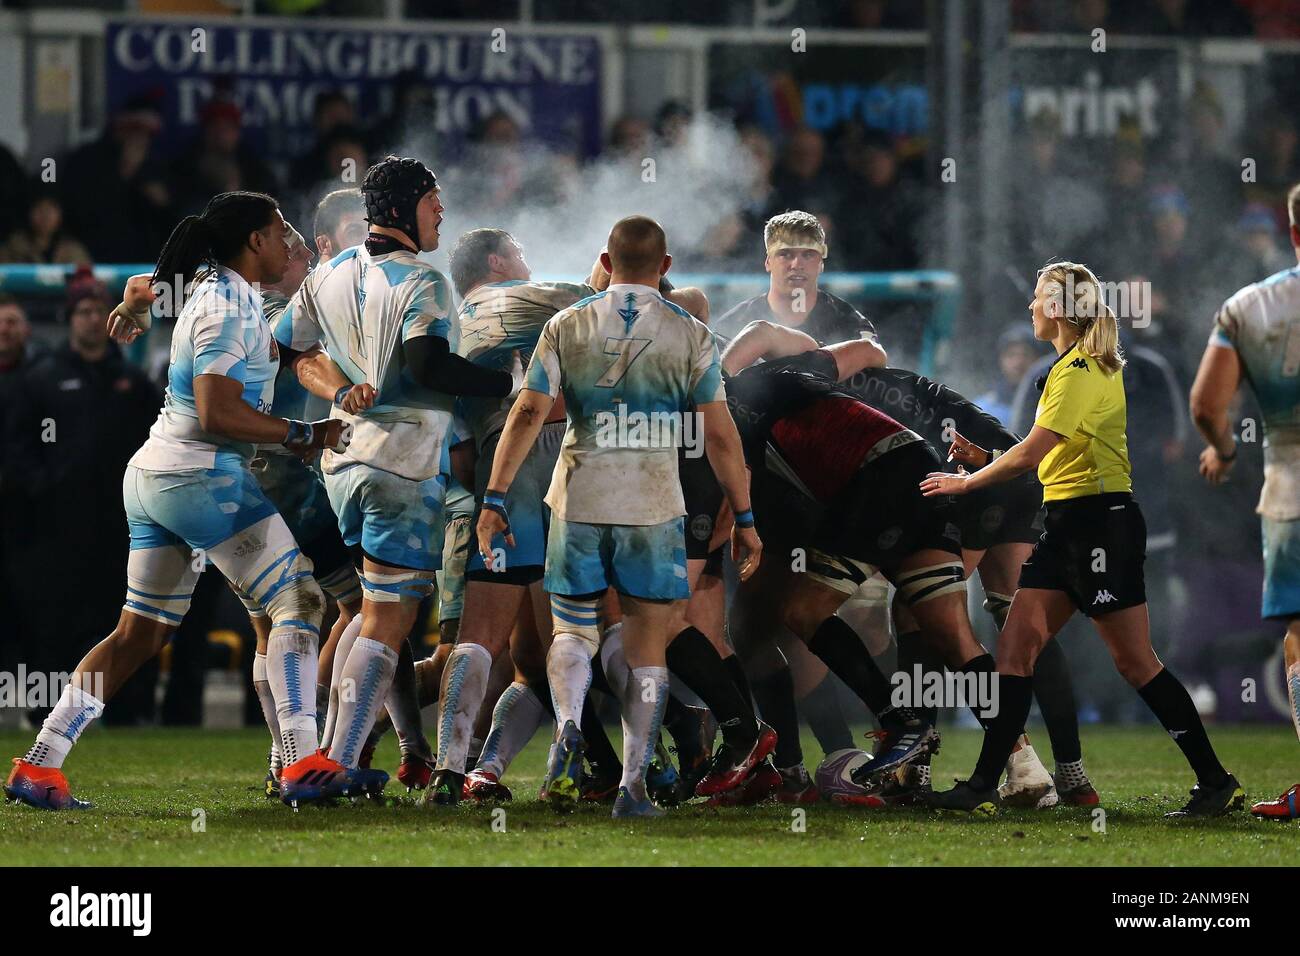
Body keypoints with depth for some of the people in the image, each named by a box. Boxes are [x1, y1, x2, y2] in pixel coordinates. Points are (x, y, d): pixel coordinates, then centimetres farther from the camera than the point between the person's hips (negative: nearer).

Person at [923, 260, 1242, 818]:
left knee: (1136, 664, -5)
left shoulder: (1082, 373, -16)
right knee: (1015, 647, 1)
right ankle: (982, 789, -2)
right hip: (1066, 524, 10)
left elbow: (1030, 455, -20)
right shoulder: (1073, 367, 16)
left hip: (1101, 523, -10)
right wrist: (983, 458, 12)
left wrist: (966, 482, -7)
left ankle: (1217, 783, 3)